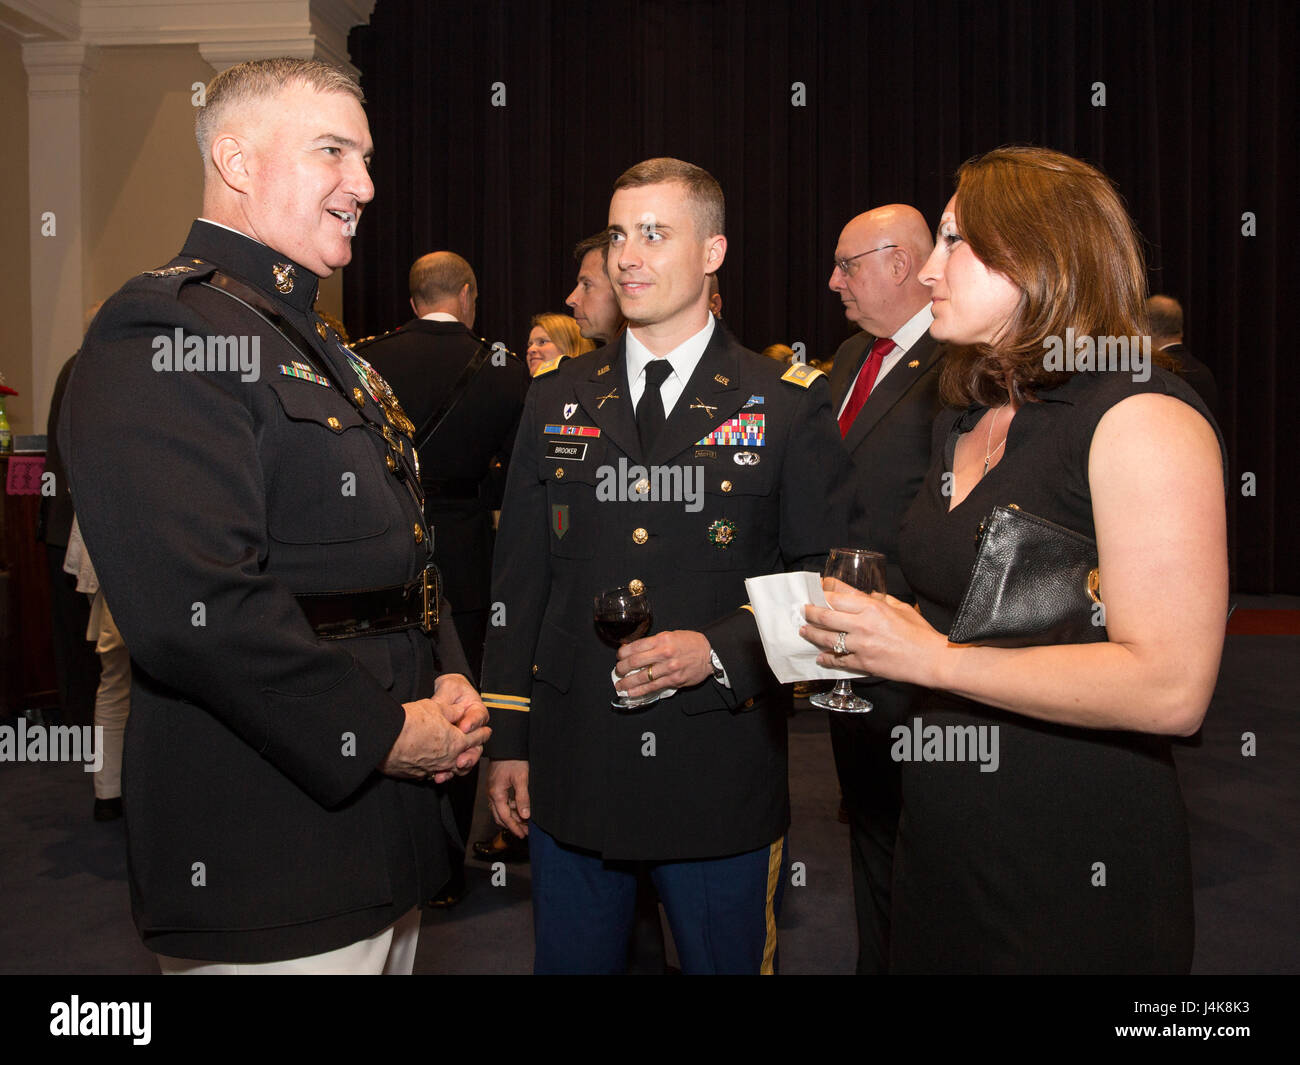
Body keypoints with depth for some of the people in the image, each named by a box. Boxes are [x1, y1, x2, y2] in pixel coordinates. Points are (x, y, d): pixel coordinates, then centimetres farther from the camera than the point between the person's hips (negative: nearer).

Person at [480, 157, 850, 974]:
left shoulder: (788, 406, -3)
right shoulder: (559, 400, 7)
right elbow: (519, 579, 7)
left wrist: (718, 650, -19)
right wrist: (508, 738, 5)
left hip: (722, 779, -2)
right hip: (570, 772, 3)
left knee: (727, 960, 14)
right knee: (573, 959, 17)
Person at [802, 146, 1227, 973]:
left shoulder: (1143, 417, -15)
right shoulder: (963, 426, 11)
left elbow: (1171, 688, -23)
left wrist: (932, 657, -21)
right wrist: (876, 633, 0)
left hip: (1076, 864, -7)